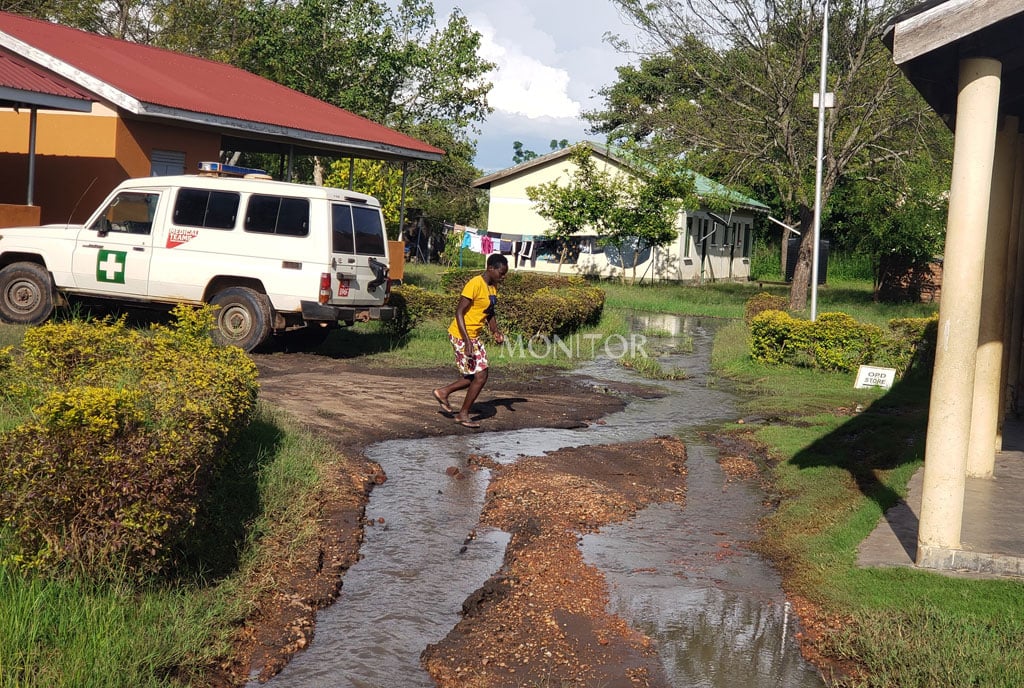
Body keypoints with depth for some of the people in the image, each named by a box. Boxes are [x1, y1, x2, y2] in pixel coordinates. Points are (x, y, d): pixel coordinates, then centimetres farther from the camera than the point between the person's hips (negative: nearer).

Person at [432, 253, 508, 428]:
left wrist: (495, 331, 3)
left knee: (479, 375, 11)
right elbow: (459, 312, -21)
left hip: (474, 336, 9)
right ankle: (463, 414, 8)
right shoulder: (475, 284, -20)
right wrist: (467, 341, -26)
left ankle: (443, 392, 24)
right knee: (480, 375, -7)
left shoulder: (493, 287, 9)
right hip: (462, 336, -9)